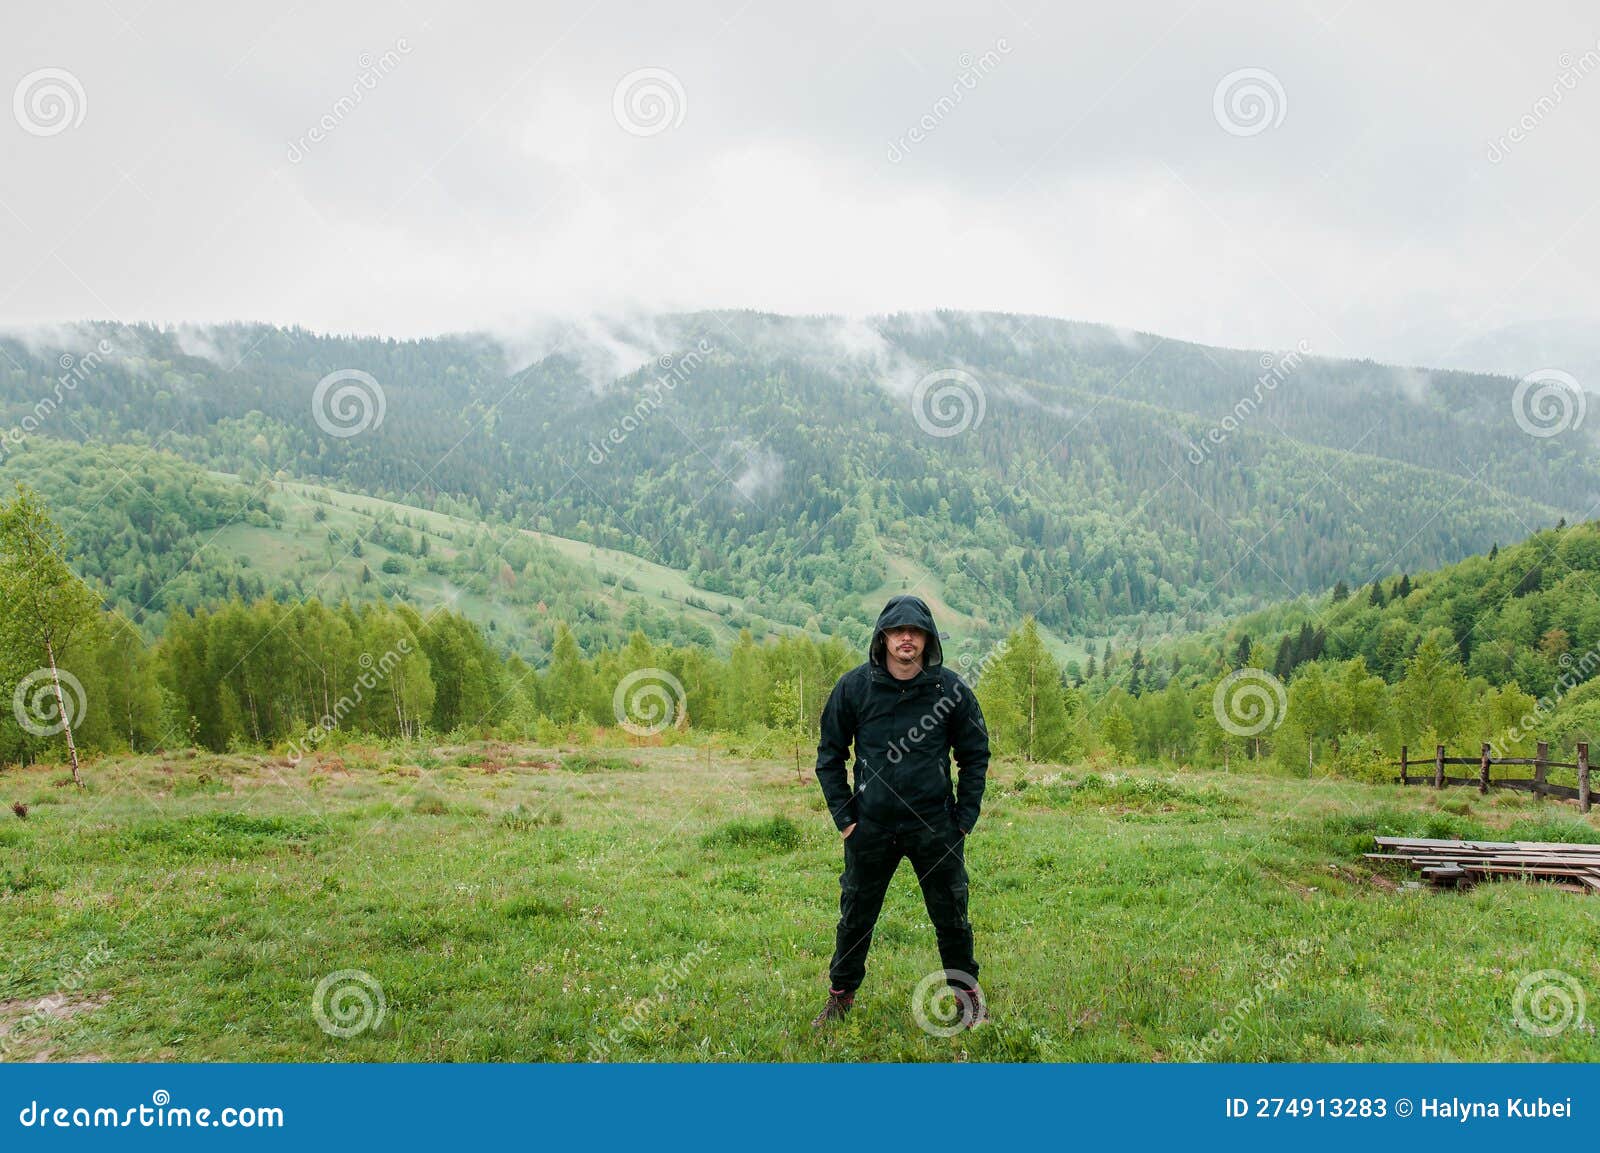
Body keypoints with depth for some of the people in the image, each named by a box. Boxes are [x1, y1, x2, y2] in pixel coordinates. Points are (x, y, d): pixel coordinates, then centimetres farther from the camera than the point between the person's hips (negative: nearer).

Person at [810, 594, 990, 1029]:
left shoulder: (951, 689, -4)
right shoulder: (853, 687, -4)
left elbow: (975, 756, 6)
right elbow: (829, 755, 5)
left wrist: (965, 818, 1)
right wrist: (844, 817, 0)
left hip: (935, 826, 0)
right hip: (870, 827, 0)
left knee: (951, 919, 10)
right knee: (855, 919, 11)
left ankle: (968, 996, 30)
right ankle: (840, 997, 29)